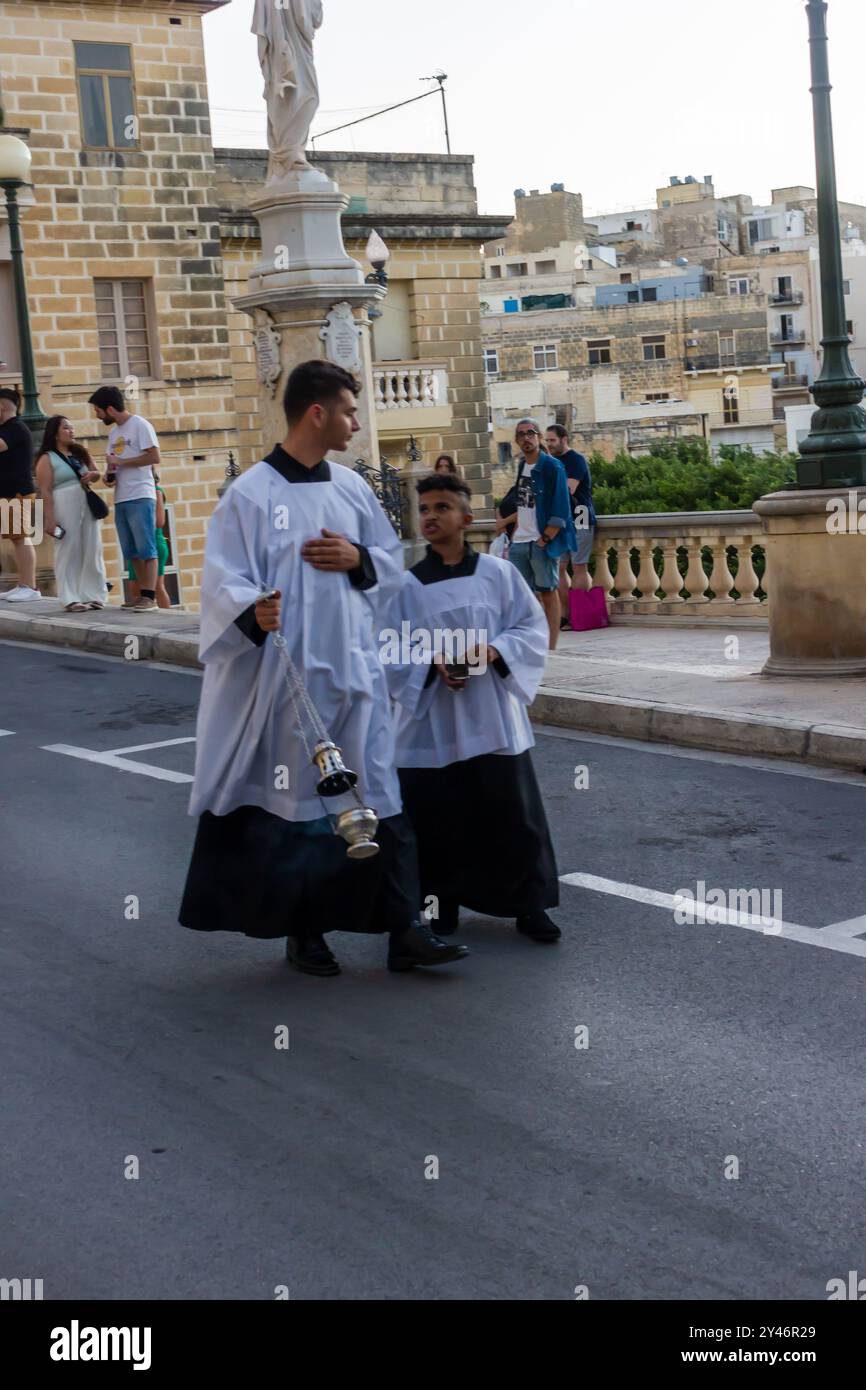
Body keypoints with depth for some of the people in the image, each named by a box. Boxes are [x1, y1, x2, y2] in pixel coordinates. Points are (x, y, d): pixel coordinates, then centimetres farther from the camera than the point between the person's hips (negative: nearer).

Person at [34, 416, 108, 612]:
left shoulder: (80, 453, 16)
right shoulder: (47, 459, -2)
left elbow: (96, 473, 22)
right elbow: (45, 492, -9)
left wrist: (92, 475, -3)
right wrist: (49, 519, -17)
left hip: (87, 506, 6)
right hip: (64, 509, -6)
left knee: (91, 551, 4)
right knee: (68, 552, -5)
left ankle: (93, 595, 11)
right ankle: (71, 599, -3)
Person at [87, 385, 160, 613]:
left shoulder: (140, 425, -6)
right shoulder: (113, 432, 18)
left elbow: (154, 458, -13)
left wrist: (120, 462, -11)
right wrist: (108, 475, -2)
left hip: (140, 497, -8)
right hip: (120, 499, 8)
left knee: (146, 548, -8)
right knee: (132, 551, 8)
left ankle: (150, 596, -9)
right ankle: (143, 594, 12)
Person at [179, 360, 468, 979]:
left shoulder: (351, 486, 8)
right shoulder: (251, 494, -9)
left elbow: (394, 556, 17)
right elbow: (225, 582, -13)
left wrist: (359, 558, -5)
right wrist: (253, 612, -33)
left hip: (355, 669, 5)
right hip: (289, 673, -5)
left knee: (379, 800, 3)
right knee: (297, 804, 6)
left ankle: (403, 927, 8)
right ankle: (304, 930, 21)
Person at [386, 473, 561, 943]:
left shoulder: (499, 573, 1)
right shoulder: (406, 585, 1)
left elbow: (533, 628, 1)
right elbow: (392, 653, 1)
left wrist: (492, 650, -15)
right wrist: (431, 665, -17)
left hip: (493, 720, 0)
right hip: (432, 724, 0)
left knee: (511, 813, 3)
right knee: (437, 819, 5)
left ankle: (528, 903, 16)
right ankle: (442, 904, 21)